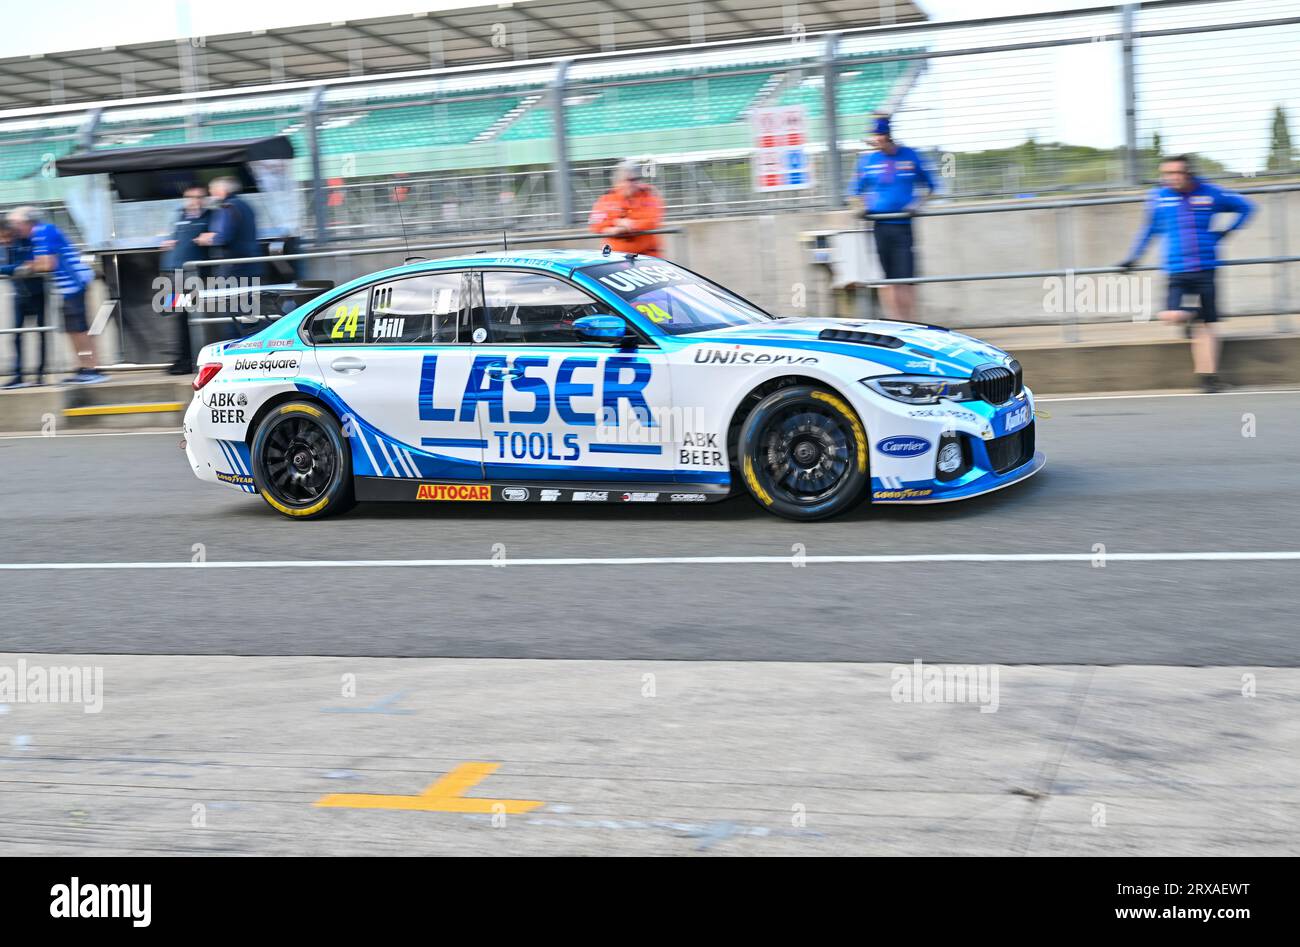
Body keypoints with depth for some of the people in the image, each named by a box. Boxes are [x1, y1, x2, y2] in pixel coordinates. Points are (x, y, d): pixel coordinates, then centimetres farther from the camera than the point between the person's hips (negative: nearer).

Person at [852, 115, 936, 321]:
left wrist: (918, 203, -3)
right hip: (879, 225, 1)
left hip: (903, 225, -1)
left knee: (906, 278, -6)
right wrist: (864, 207, -1)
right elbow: (857, 190, 18)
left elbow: (929, 185, 13)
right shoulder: (867, 159, 5)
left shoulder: (910, 156, 3)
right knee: (887, 279, 3)